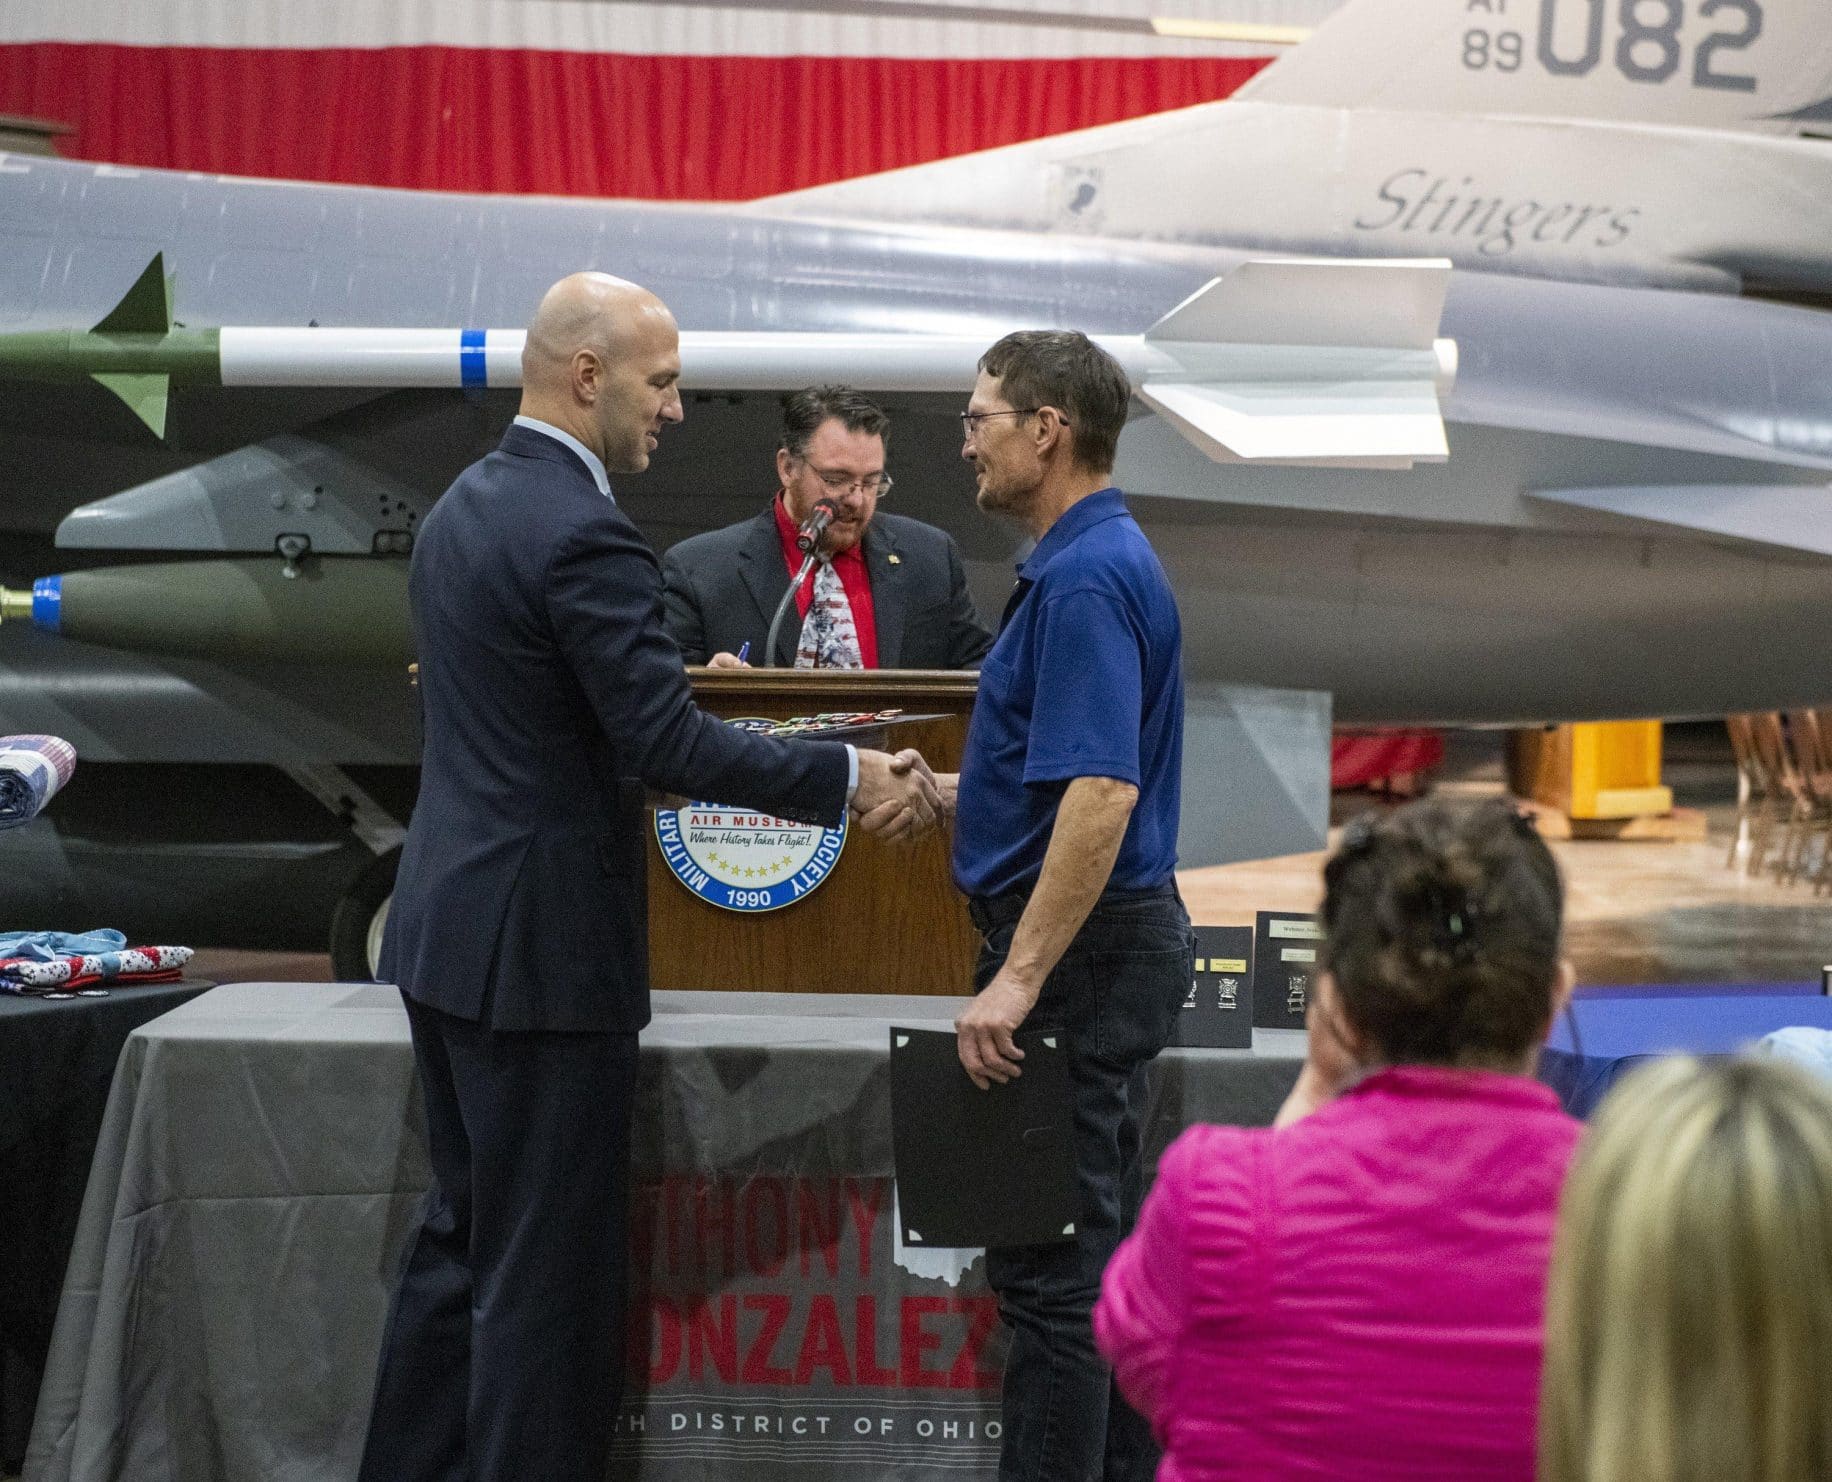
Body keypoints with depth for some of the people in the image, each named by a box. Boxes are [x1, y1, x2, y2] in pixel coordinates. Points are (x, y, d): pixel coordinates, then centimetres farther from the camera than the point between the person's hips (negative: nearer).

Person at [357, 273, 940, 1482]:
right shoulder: (583, 533, -19)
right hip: (542, 947, -10)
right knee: (549, 1263, -1)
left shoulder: (465, 508, 11)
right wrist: (849, 779, -17)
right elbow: (667, 741, -23)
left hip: (448, 930, 10)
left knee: (466, 1234, 18)